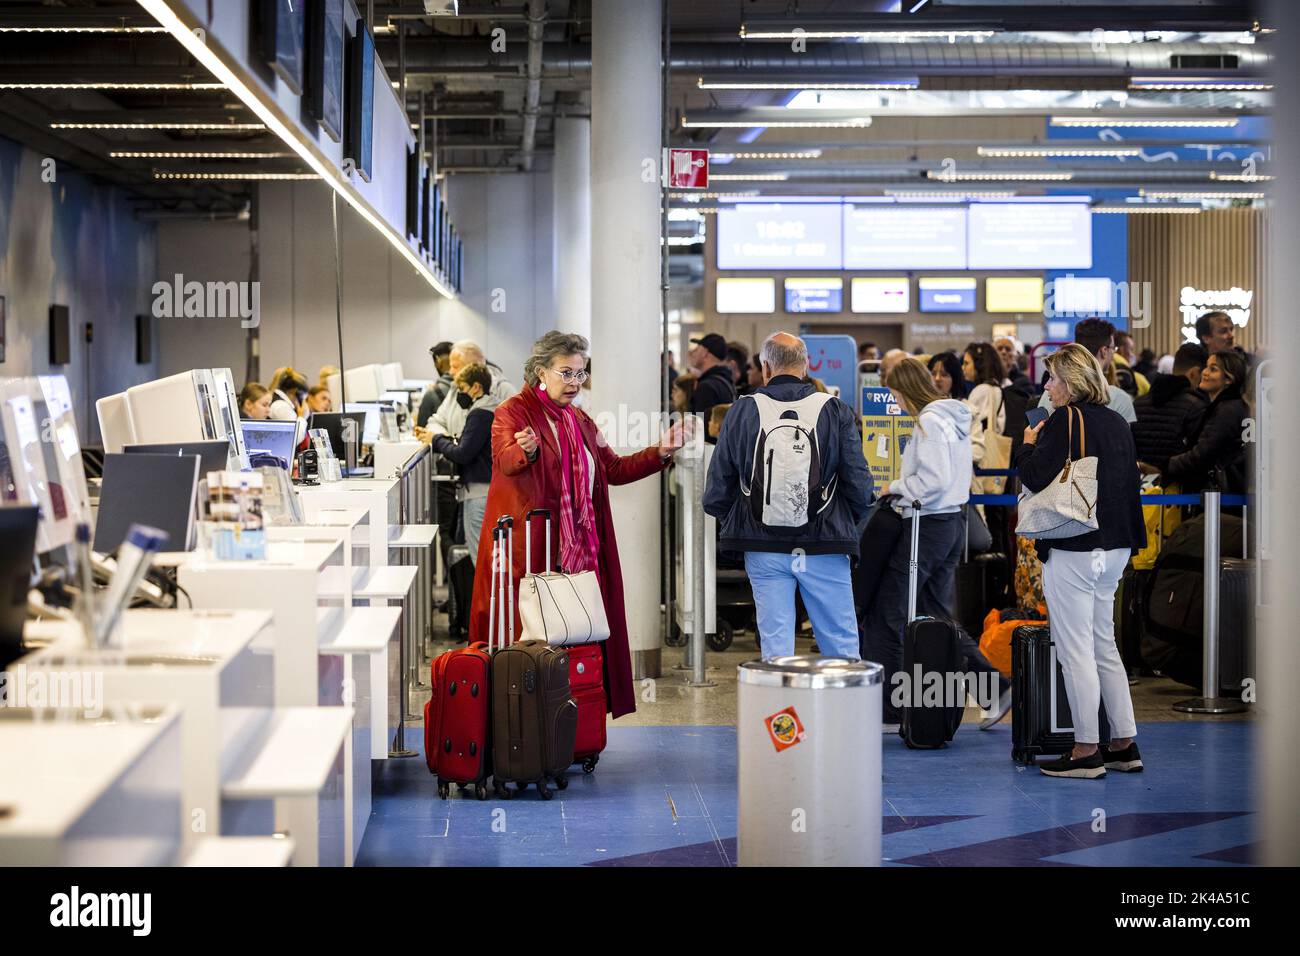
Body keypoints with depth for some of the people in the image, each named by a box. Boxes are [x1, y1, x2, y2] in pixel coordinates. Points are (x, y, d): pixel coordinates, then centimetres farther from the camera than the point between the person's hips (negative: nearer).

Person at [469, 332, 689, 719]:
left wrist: (660, 452, 7)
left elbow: (614, 469, 19)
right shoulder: (513, 412, -4)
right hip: (527, 549, -6)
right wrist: (524, 450, -45)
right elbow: (505, 460, -22)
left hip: (577, 550, 6)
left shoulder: (580, 421, 18)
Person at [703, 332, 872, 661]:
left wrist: (732, 523, 21)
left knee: (775, 647, 5)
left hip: (763, 547, 1)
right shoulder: (835, 411, -3)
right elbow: (859, 484, -3)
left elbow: (716, 492, 2)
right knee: (841, 646, 7)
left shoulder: (741, 412, -1)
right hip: (824, 547, -1)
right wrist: (848, 524, 15)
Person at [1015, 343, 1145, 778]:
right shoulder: (1117, 423, 12)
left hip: (1072, 549, -8)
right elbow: (1128, 479, 19)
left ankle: (1086, 751, 0)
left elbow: (1037, 477, -17)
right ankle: (1124, 745, 17)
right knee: (1104, 644, 15)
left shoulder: (1066, 420, -13)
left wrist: (1028, 445, 0)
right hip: (1114, 547, 9)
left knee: (1075, 649, -3)